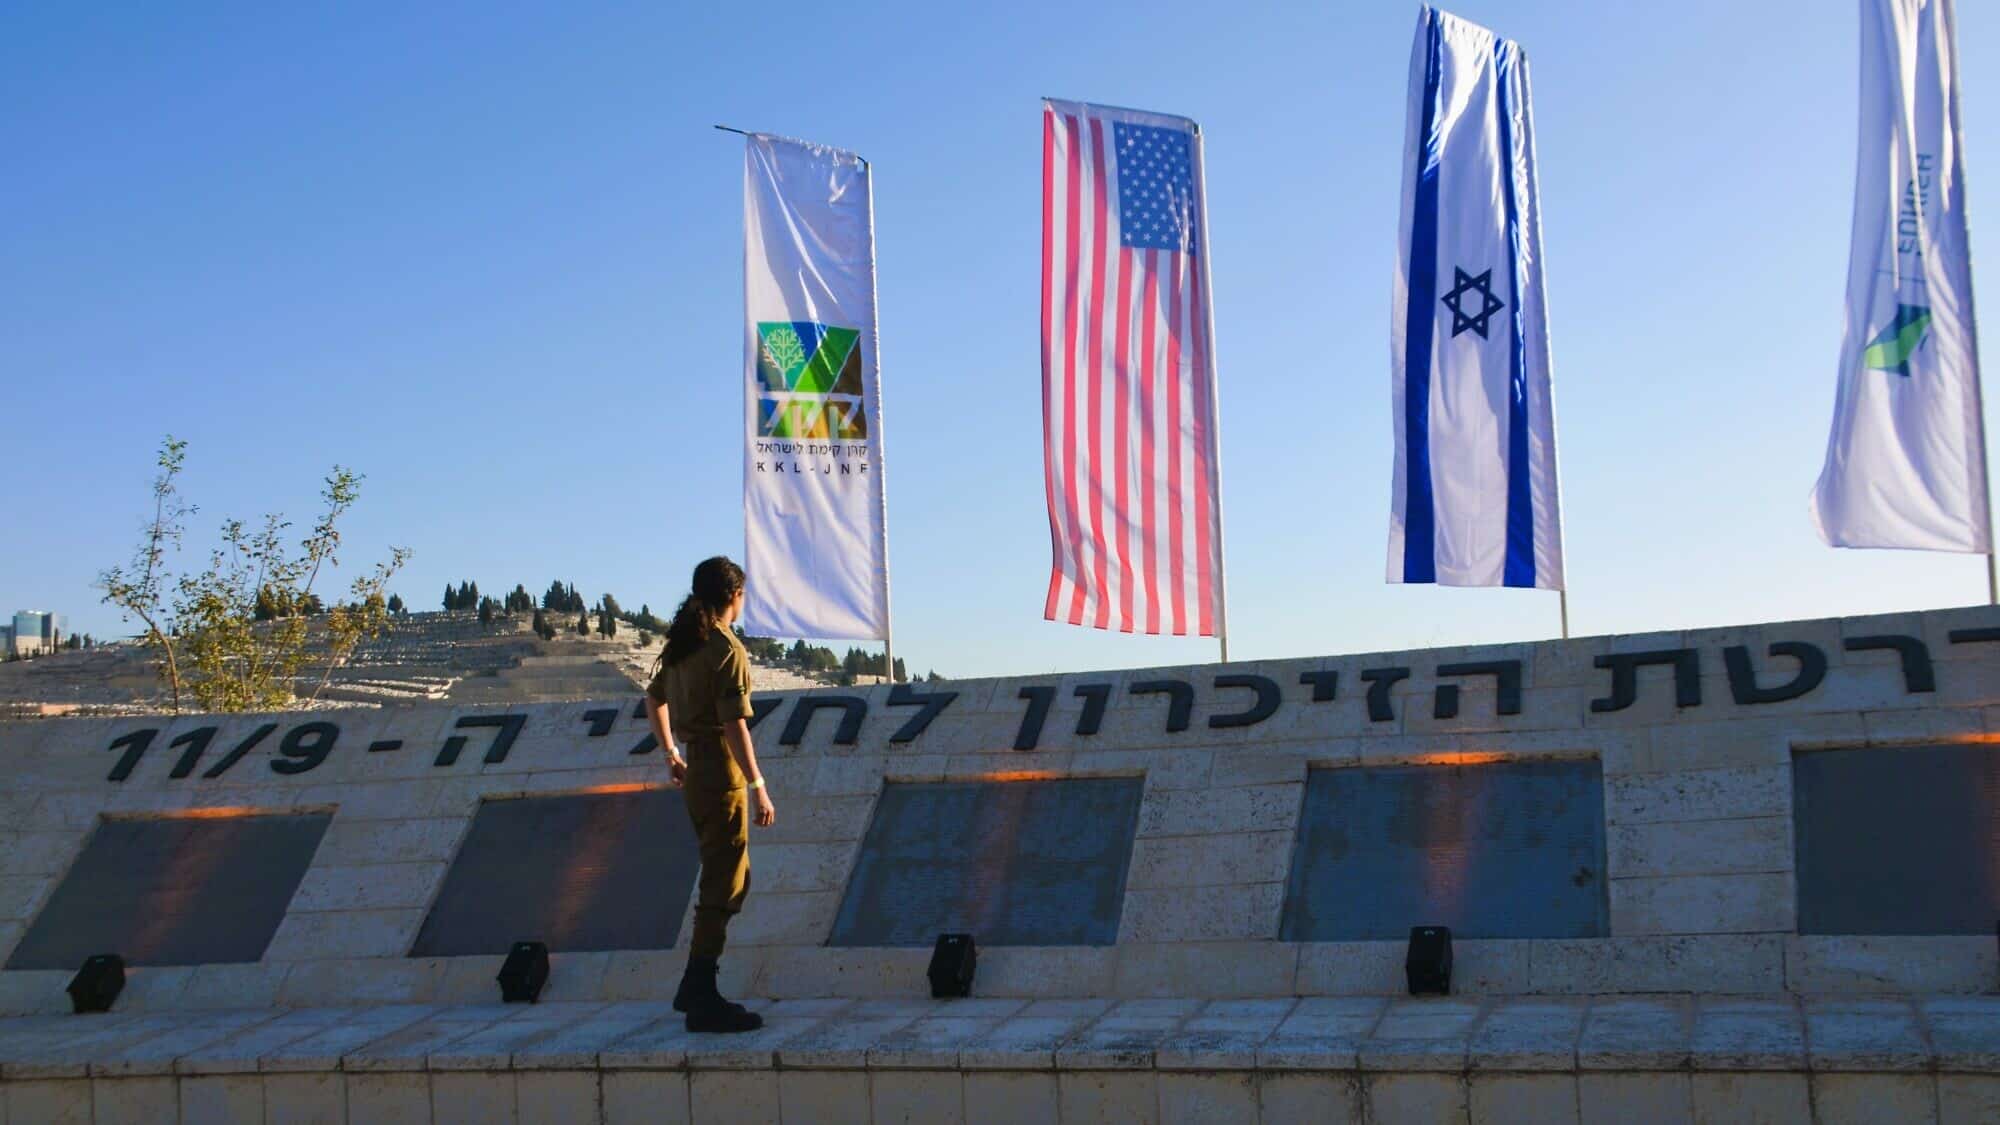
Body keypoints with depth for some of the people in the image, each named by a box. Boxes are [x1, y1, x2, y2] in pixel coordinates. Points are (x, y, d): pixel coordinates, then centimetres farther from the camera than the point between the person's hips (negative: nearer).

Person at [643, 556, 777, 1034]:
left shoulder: (680, 645, 12)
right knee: (721, 887, -4)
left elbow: (654, 699, 24)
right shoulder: (727, 649, -14)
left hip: (694, 772, 9)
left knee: (732, 878, 18)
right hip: (722, 774, -9)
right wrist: (759, 787, -19)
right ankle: (702, 1000, -3)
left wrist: (672, 754, 32)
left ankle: (694, 987, 23)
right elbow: (735, 725, -21)